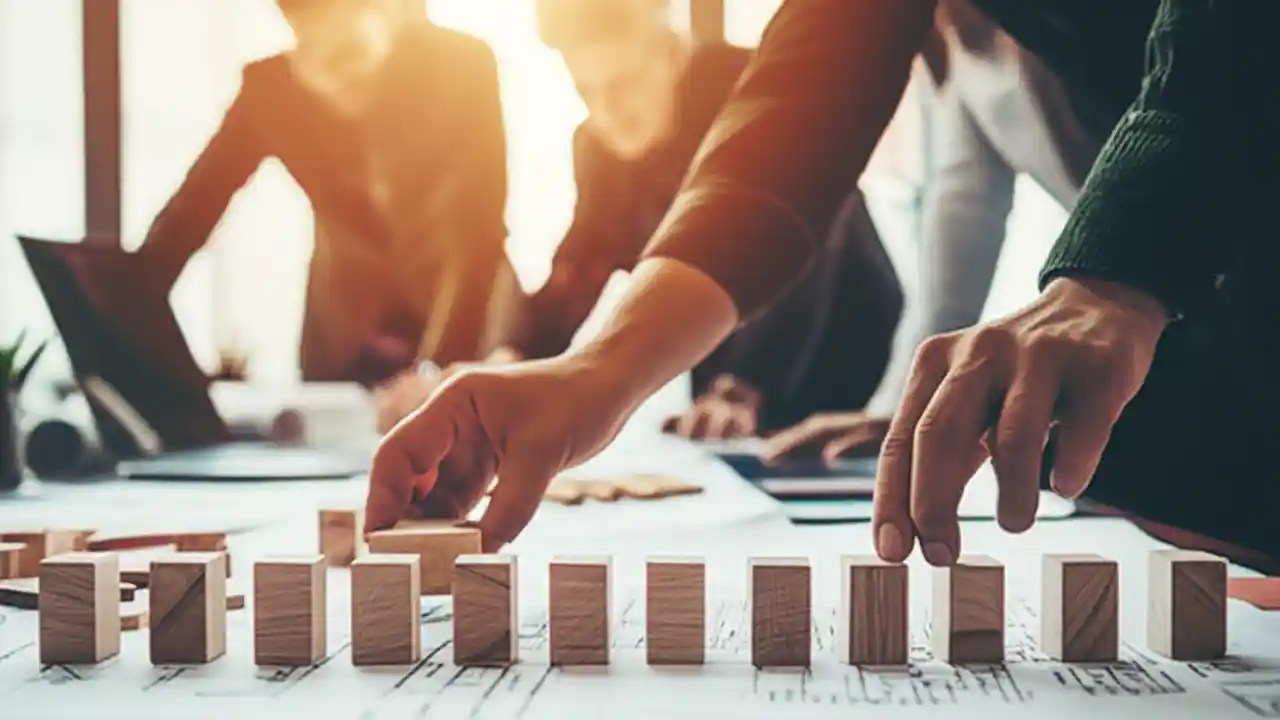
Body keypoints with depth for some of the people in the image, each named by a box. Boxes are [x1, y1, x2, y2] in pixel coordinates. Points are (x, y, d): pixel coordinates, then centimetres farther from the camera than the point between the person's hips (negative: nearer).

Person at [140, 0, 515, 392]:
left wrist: (439, 369, -36)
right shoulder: (271, 87, -15)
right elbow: (191, 211, -12)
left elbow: (480, 231, -27)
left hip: (467, 303, -2)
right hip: (348, 319, 2)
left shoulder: (462, 67, -22)